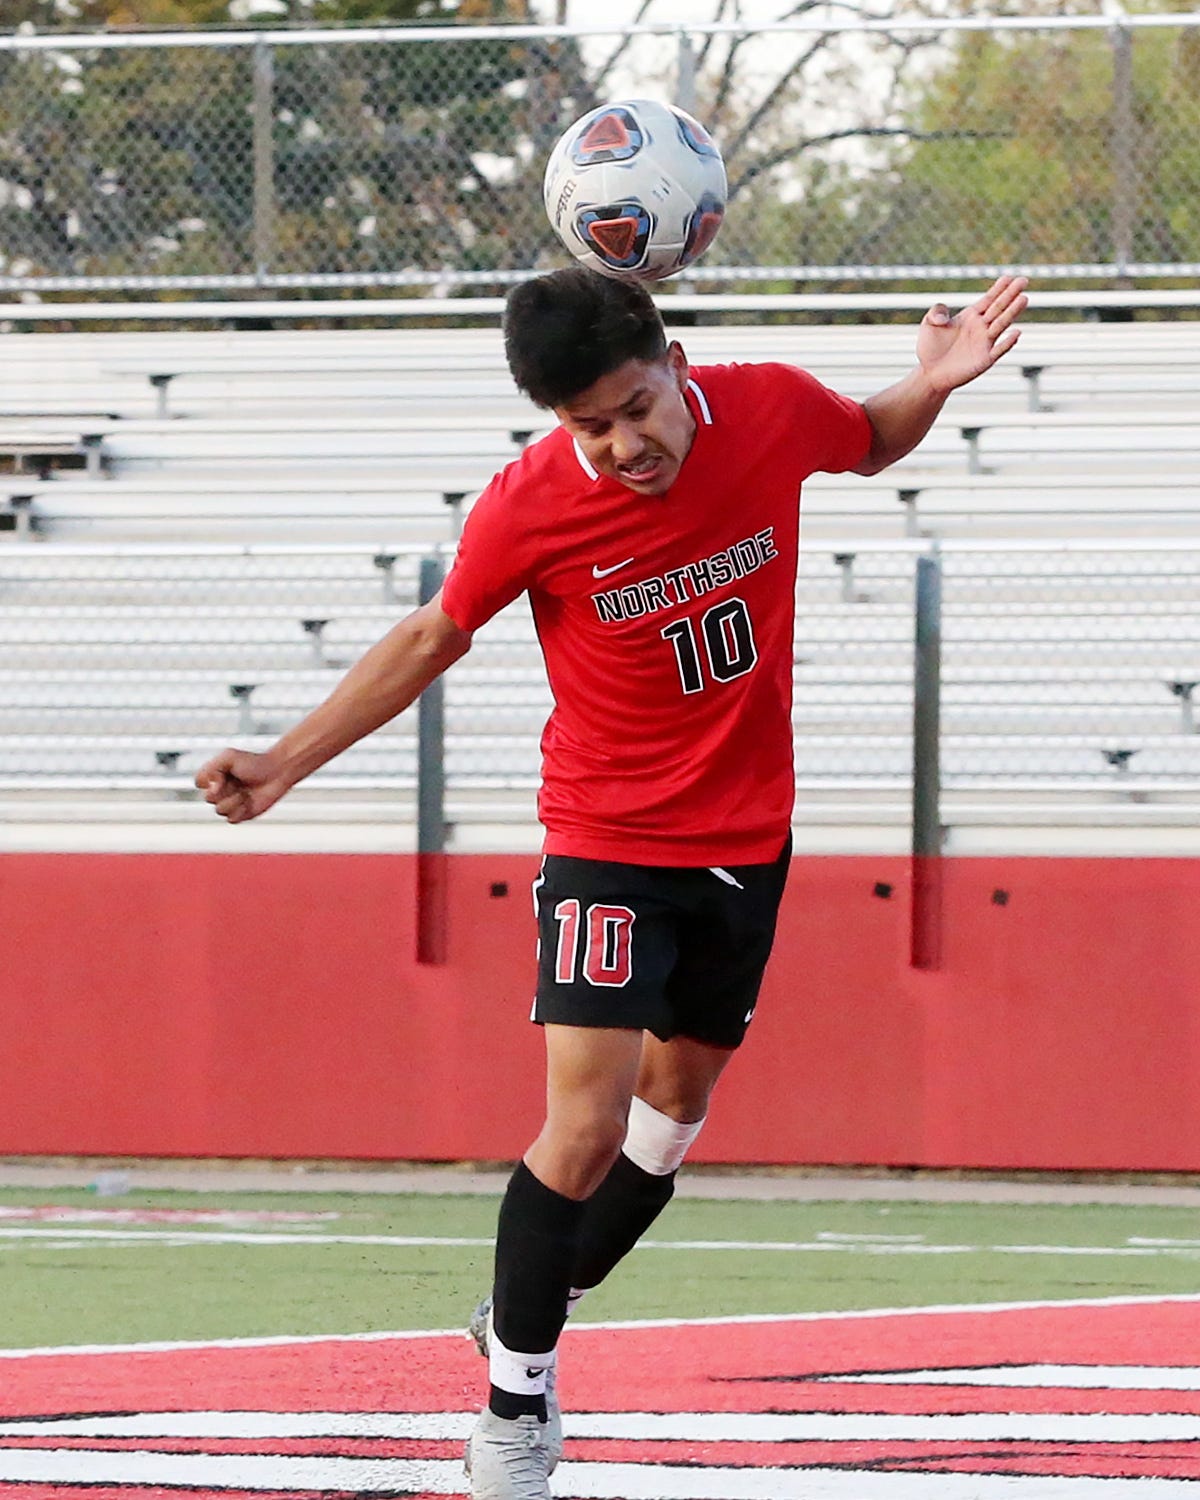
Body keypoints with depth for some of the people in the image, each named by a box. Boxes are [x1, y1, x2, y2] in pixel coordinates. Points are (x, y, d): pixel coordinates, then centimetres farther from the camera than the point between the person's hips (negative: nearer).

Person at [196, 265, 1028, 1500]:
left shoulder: (775, 411, -14)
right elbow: (433, 636, -1)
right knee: (587, 1129, -15)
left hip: (746, 835, 4)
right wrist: (286, 762, -4)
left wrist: (932, 385, -11)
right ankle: (515, 1399, 2)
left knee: (677, 1100, 16)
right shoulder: (528, 507, -20)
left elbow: (873, 444, 11)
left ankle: (529, 1317, 37)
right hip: (606, 840, -4)